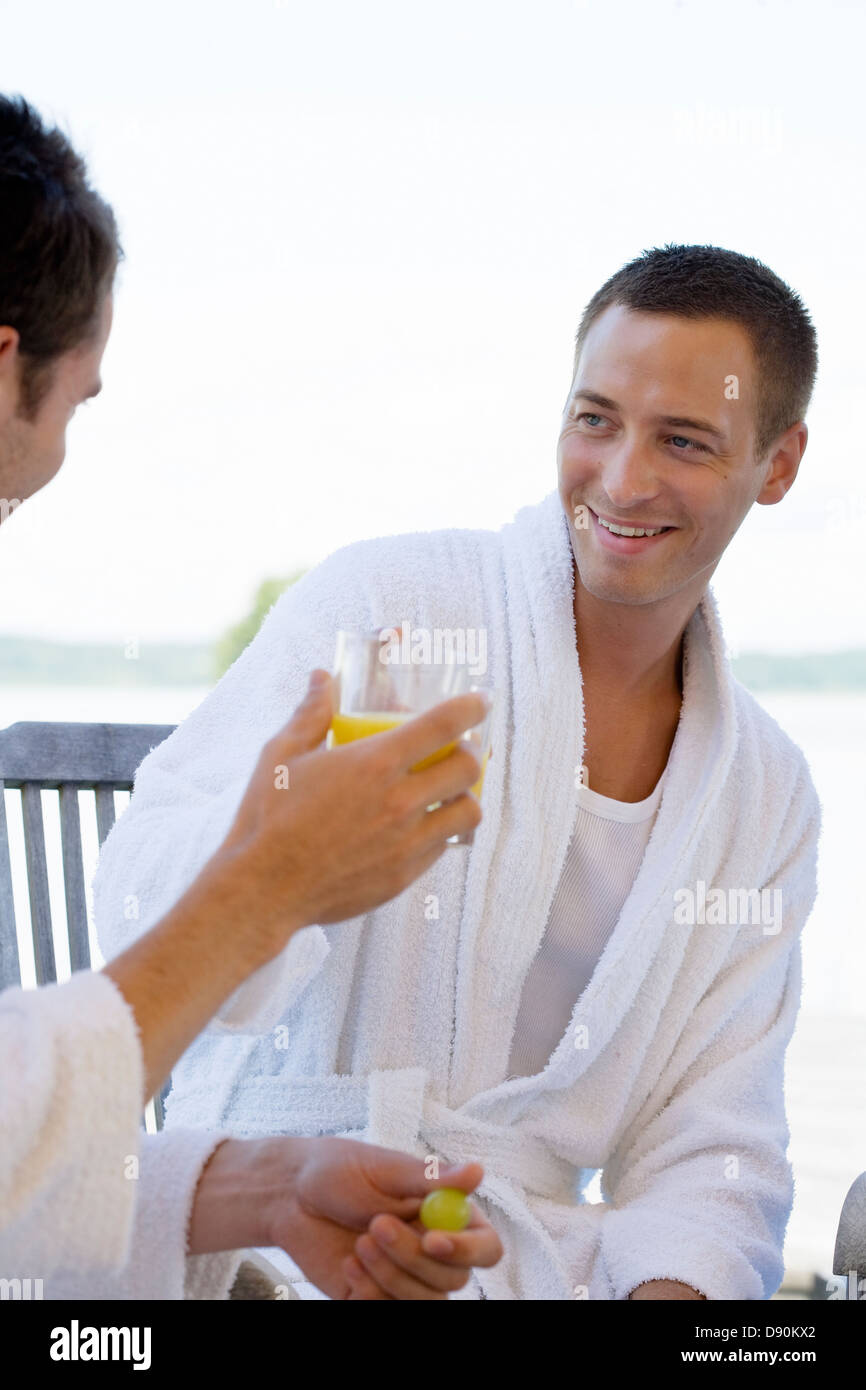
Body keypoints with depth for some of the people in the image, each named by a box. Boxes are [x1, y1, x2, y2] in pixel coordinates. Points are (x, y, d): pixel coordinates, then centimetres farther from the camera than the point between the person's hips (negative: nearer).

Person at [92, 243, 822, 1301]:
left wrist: (670, 1284, -11)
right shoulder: (379, 605, -4)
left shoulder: (769, 796, 12)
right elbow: (144, 915, -14)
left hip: (539, 1263, 3)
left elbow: (712, 1148, 11)